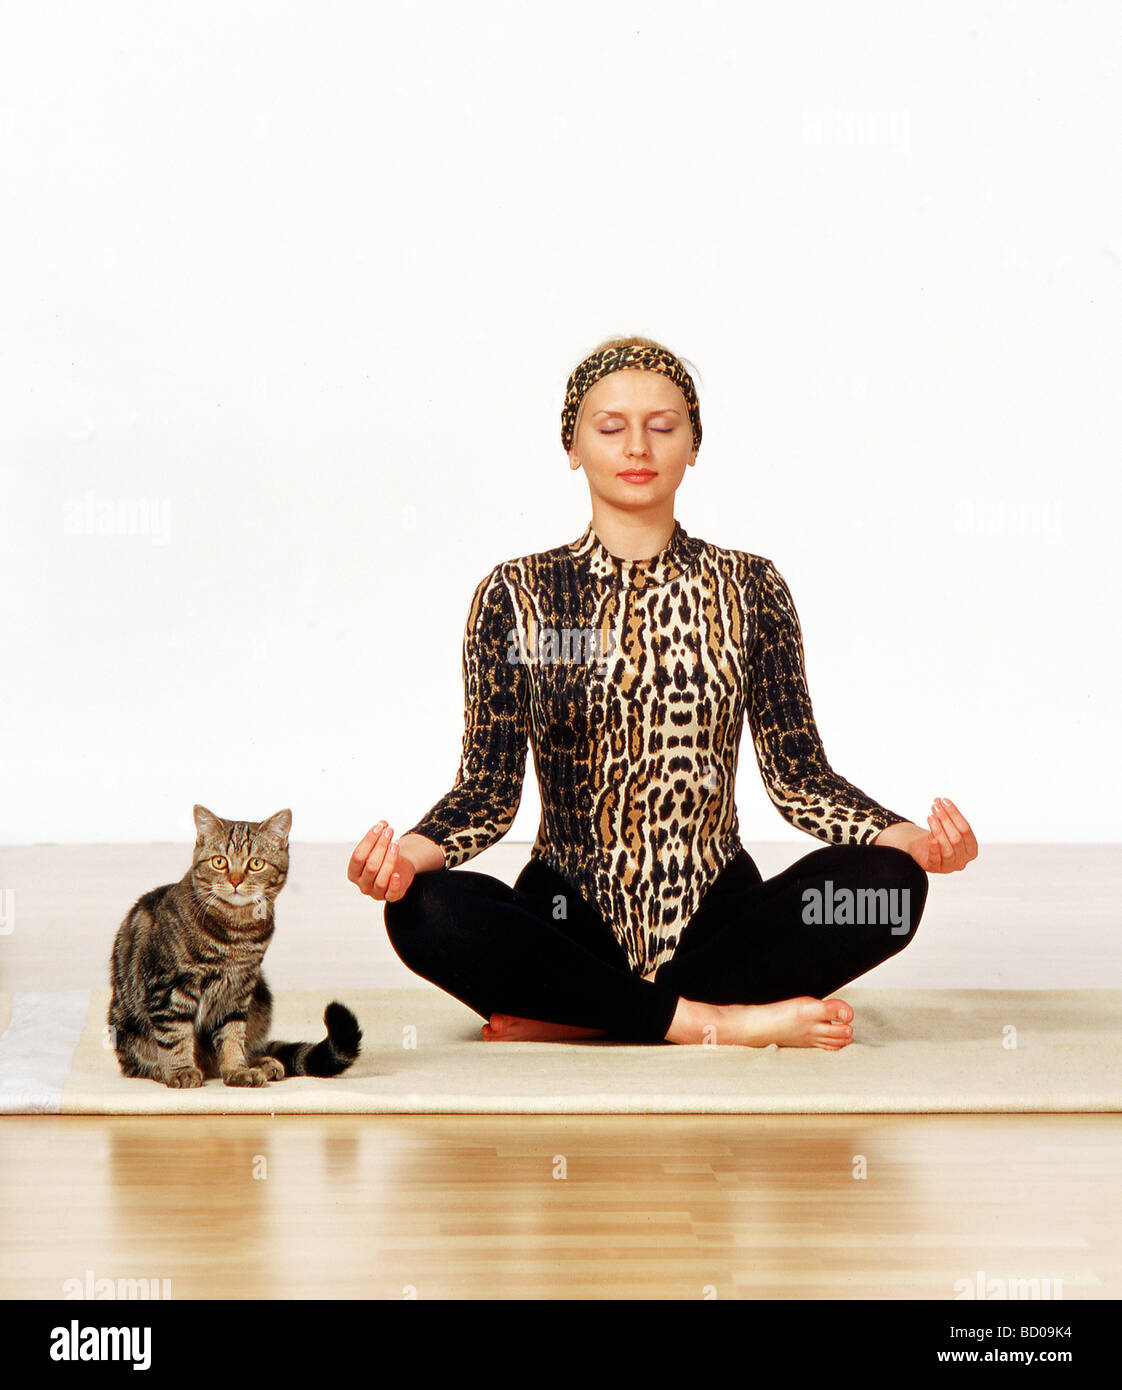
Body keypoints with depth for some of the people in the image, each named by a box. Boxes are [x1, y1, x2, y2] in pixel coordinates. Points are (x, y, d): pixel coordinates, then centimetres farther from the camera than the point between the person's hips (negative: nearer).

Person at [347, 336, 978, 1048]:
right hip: (571, 915, -1)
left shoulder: (750, 588, 7)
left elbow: (799, 775, 3)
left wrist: (907, 837, -16)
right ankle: (724, 1019, -25)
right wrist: (414, 851, -23)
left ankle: (576, 1014, -21)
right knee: (427, 909, -31)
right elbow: (491, 784, -2)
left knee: (886, 884, -27)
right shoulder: (518, 594, 4)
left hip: (718, 914, 2)